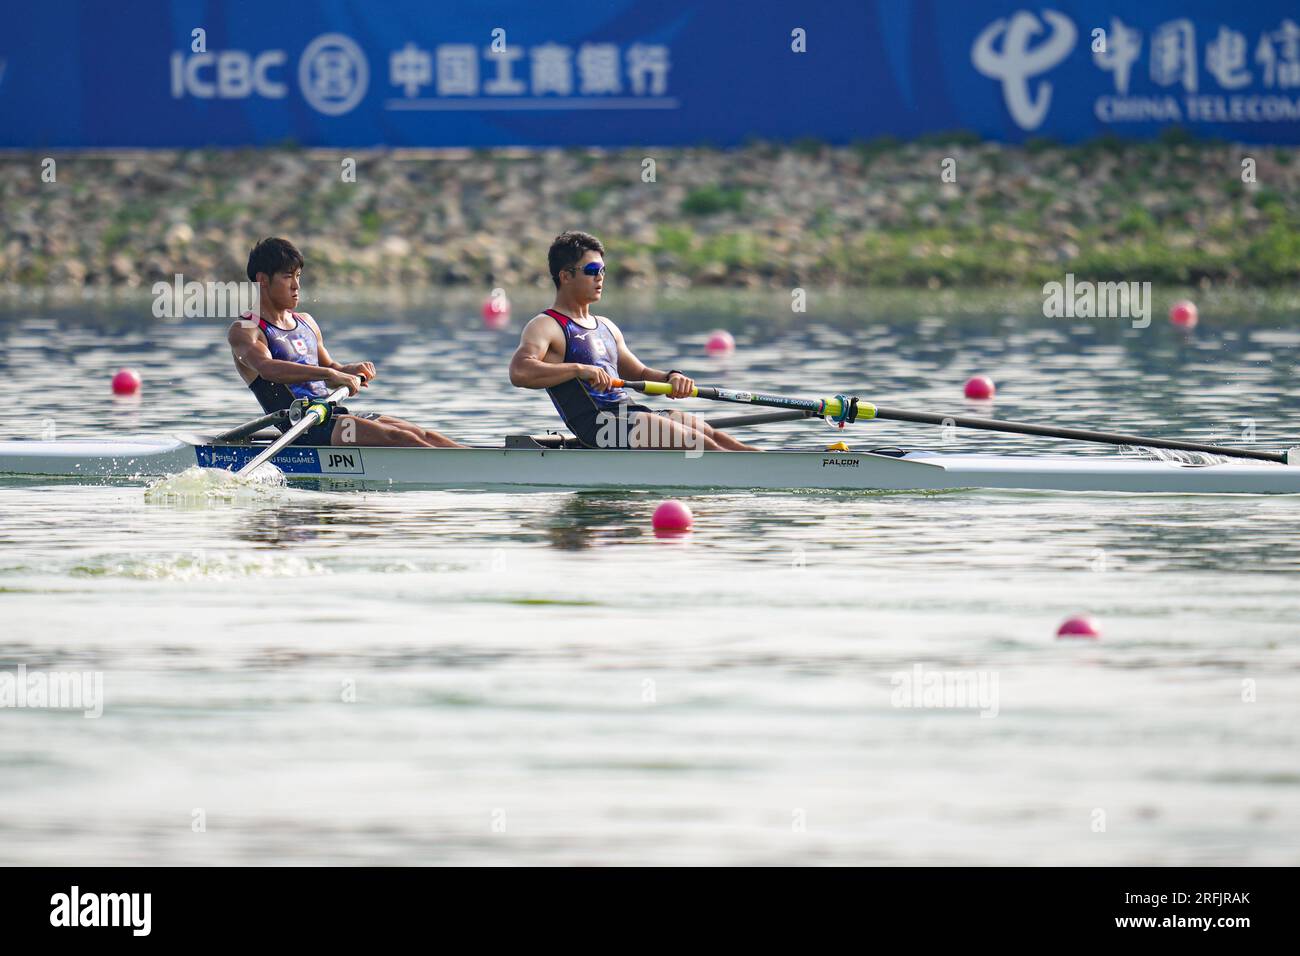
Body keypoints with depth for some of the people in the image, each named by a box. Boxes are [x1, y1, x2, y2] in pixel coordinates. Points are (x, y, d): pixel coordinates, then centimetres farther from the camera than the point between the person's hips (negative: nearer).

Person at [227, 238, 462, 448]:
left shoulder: (306, 323, 22)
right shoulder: (244, 331, -4)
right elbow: (267, 368, -25)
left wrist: (350, 371, 5)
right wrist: (331, 373, -33)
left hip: (334, 416, 8)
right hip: (304, 429, -8)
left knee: (423, 436, -8)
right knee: (396, 437, -24)